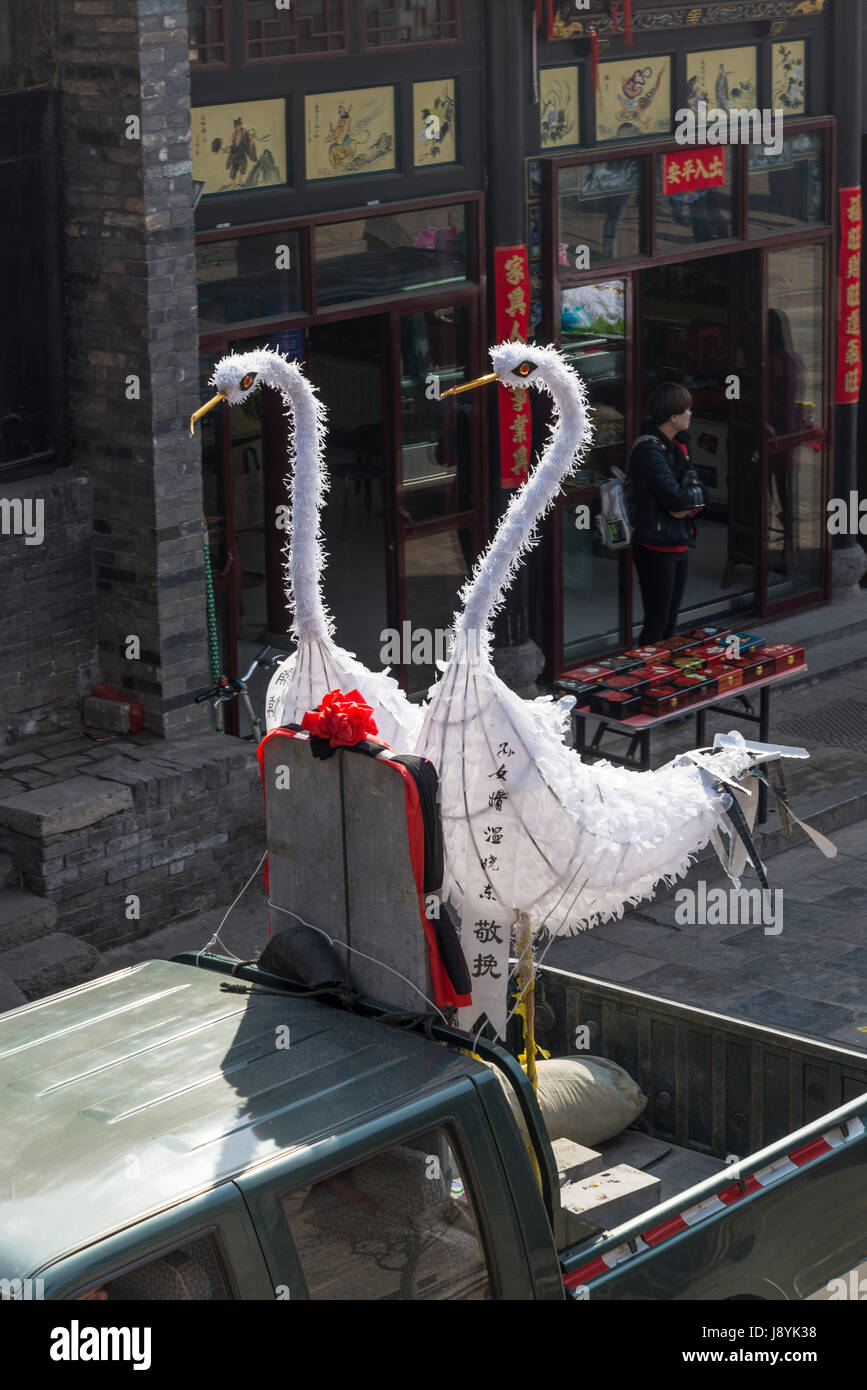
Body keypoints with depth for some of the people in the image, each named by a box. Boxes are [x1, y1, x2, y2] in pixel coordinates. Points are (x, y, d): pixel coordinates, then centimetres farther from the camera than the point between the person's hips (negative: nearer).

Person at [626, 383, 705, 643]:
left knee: (671, 621, 18)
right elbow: (674, 497, -27)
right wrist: (694, 496, -6)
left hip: (679, 543, 9)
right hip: (656, 546, -9)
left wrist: (690, 506, -13)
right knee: (656, 624, -3)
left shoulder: (676, 444, 10)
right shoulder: (650, 449, -20)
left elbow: (695, 490, 8)